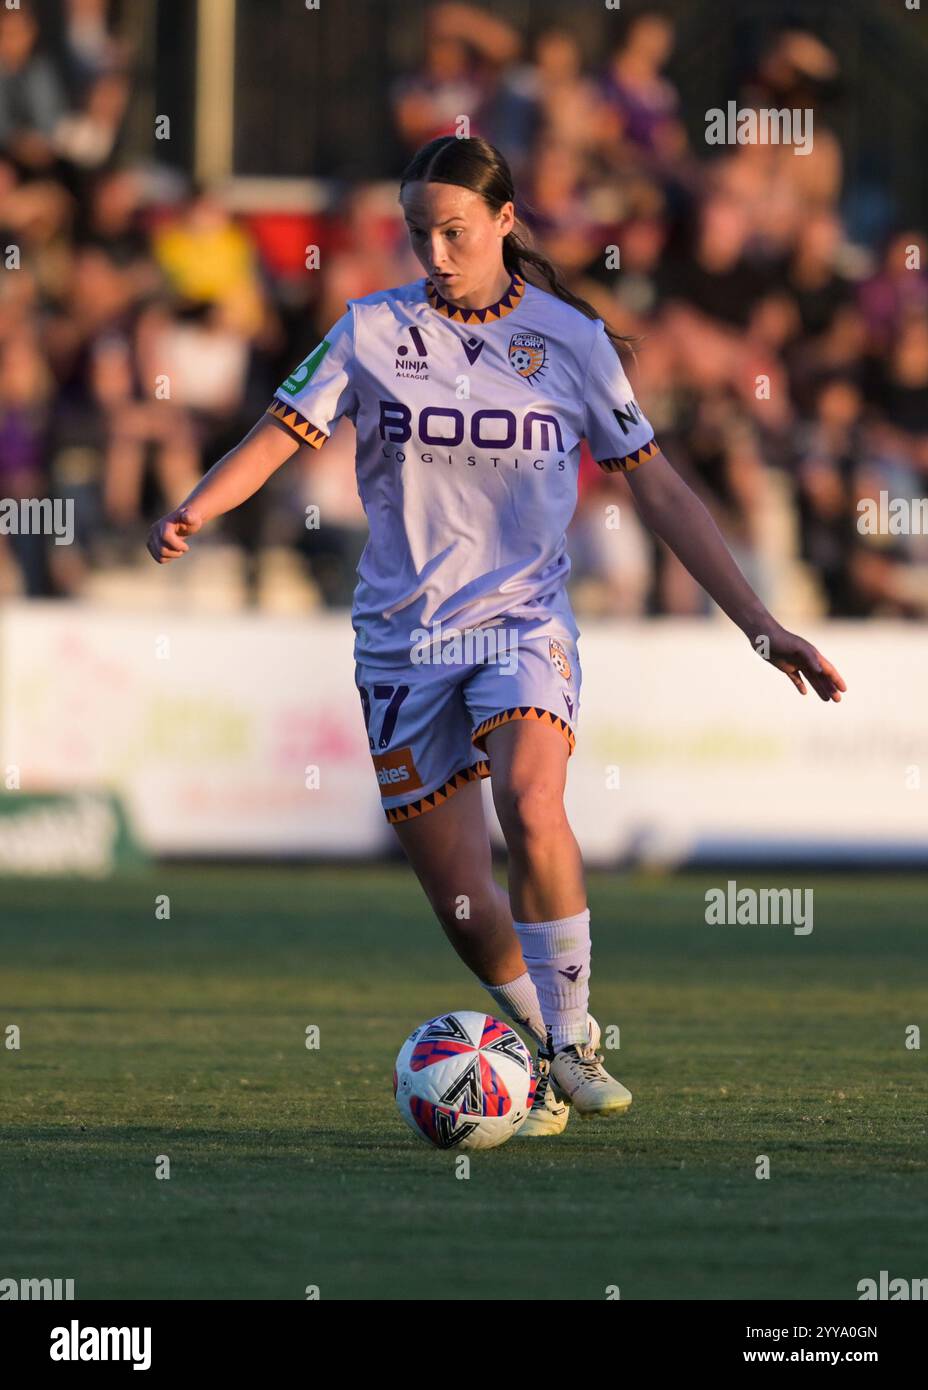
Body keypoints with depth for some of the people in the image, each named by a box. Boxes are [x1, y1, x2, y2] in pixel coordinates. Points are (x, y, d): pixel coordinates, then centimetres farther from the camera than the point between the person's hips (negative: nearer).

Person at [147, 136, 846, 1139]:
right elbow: (278, 436, -4)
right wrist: (187, 515, -26)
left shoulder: (569, 338, 1)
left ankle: (574, 1042, -15)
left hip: (523, 623, -1)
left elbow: (658, 490, 4)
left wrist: (762, 628, 1)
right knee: (464, 908, 0)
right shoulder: (373, 331, 2)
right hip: (401, 635, 2)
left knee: (531, 807, -30)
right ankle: (550, 1055, 25)